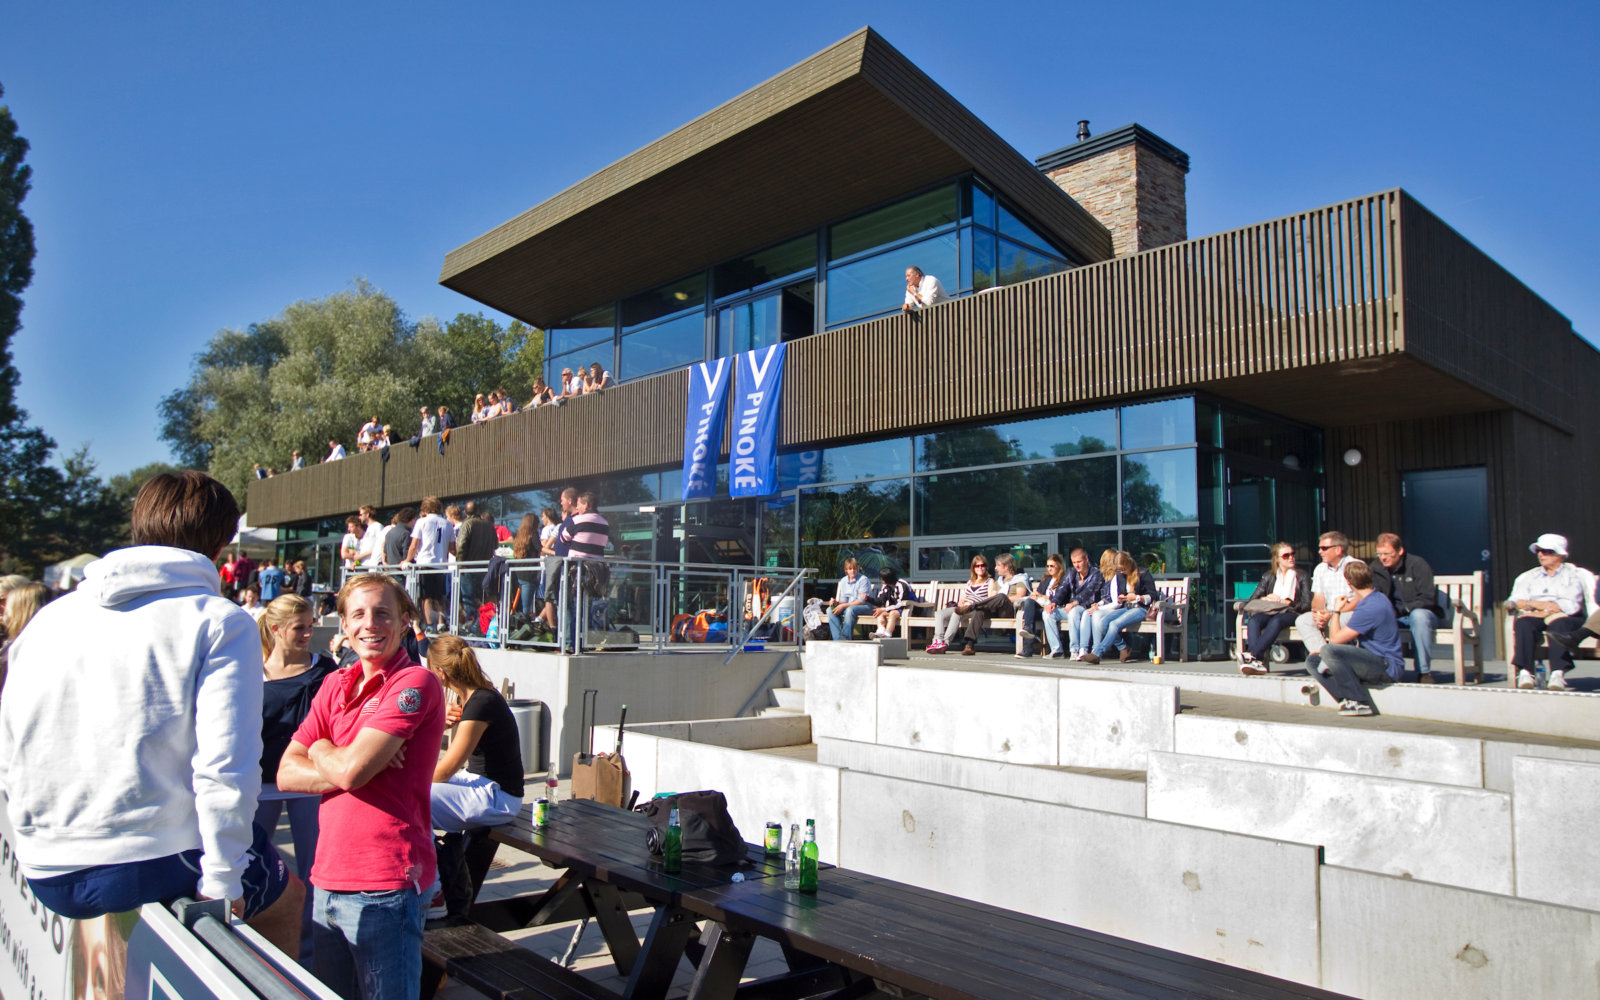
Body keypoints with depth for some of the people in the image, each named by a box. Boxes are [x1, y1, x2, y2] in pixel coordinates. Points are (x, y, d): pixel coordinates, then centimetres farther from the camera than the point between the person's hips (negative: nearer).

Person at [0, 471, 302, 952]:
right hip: (150, 870, -6)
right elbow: (225, 767, -18)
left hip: (45, 878, 7)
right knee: (286, 895, 22)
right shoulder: (220, 624, -10)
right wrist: (222, 884, -10)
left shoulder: (48, 618, 9)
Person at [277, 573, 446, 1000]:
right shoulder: (336, 684, 11)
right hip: (328, 880, 8)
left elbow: (351, 770, -22)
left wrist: (321, 749, -1)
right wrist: (343, 763, -12)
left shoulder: (414, 683, -13)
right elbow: (286, 773, 5)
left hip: (385, 887, -7)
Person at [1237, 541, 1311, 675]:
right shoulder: (1268, 576, 24)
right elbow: (1252, 599, 14)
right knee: (1253, 621, -35)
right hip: (1268, 611, 3)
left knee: (1275, 621, -40)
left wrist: (1285, 602, -8)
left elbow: (1306, 604, 3)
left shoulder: (1302, 576, 16)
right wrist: (1266, 599, -7)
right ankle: (1258, 661, -53)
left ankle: (1253, 655, -53)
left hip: (1290, 613, -2)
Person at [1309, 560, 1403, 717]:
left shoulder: (1370, 608, -22)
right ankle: (1347, 698, -11)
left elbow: (1336, 639, -18)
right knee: (1312, 661, 7)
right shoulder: (1376, 598, 11)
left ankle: (1362, 702, -20)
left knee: (1329, 651, -30)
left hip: (1387, 667, -10)